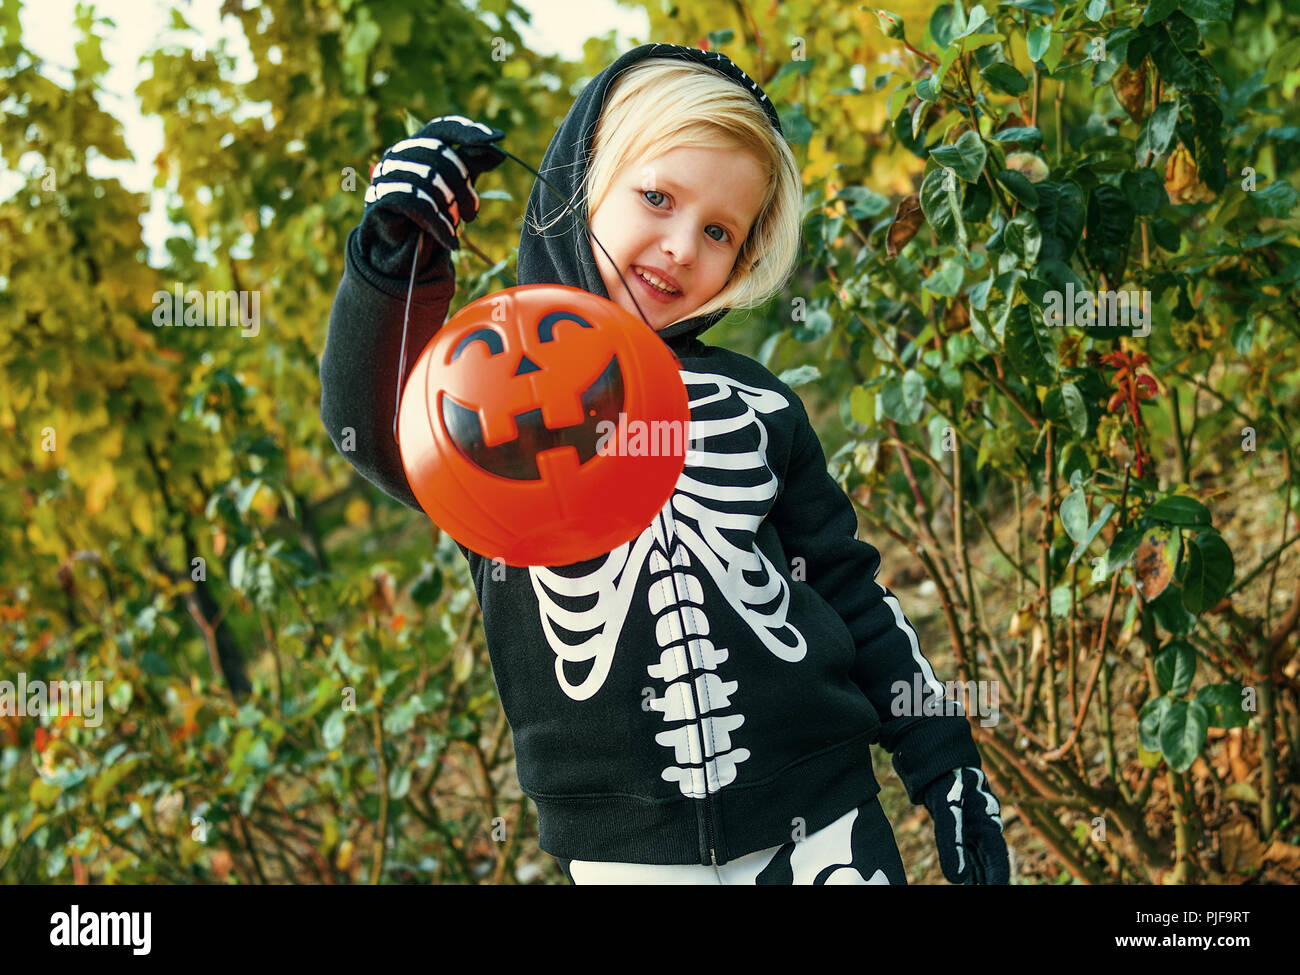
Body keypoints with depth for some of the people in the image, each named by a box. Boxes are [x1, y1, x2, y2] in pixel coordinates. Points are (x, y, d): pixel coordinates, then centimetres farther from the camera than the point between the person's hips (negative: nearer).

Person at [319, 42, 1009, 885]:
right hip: (624, 846, -2)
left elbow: (850, 593, 14)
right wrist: (400, 256, -39)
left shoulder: (755, 405, 7)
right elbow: (375, 433, -24)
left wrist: (946, 767, 11)